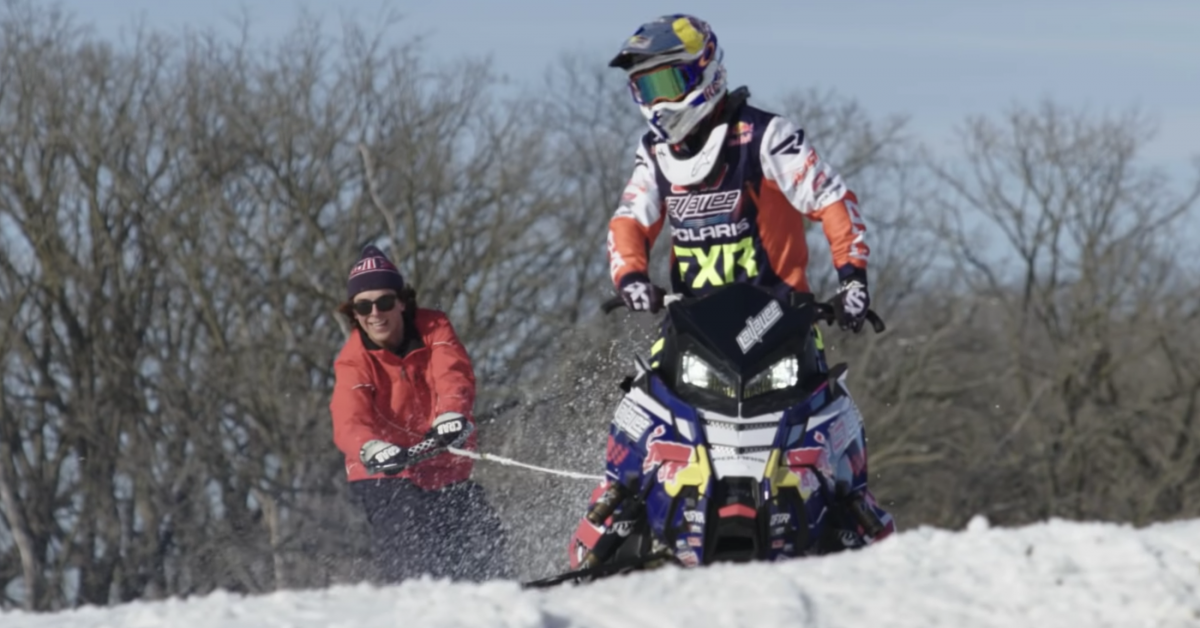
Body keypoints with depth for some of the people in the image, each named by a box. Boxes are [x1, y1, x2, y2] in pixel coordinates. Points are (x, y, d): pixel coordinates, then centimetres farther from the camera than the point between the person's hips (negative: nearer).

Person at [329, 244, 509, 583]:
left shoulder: (432, 328, -6)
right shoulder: (353, 362, -12)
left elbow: (453, 373, -24)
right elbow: (348, 421, -29)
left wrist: (452, 413, -47)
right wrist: (371, 448, -53)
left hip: (446, 467, 3)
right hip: (386, 475, -3)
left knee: (484, 542, -6)